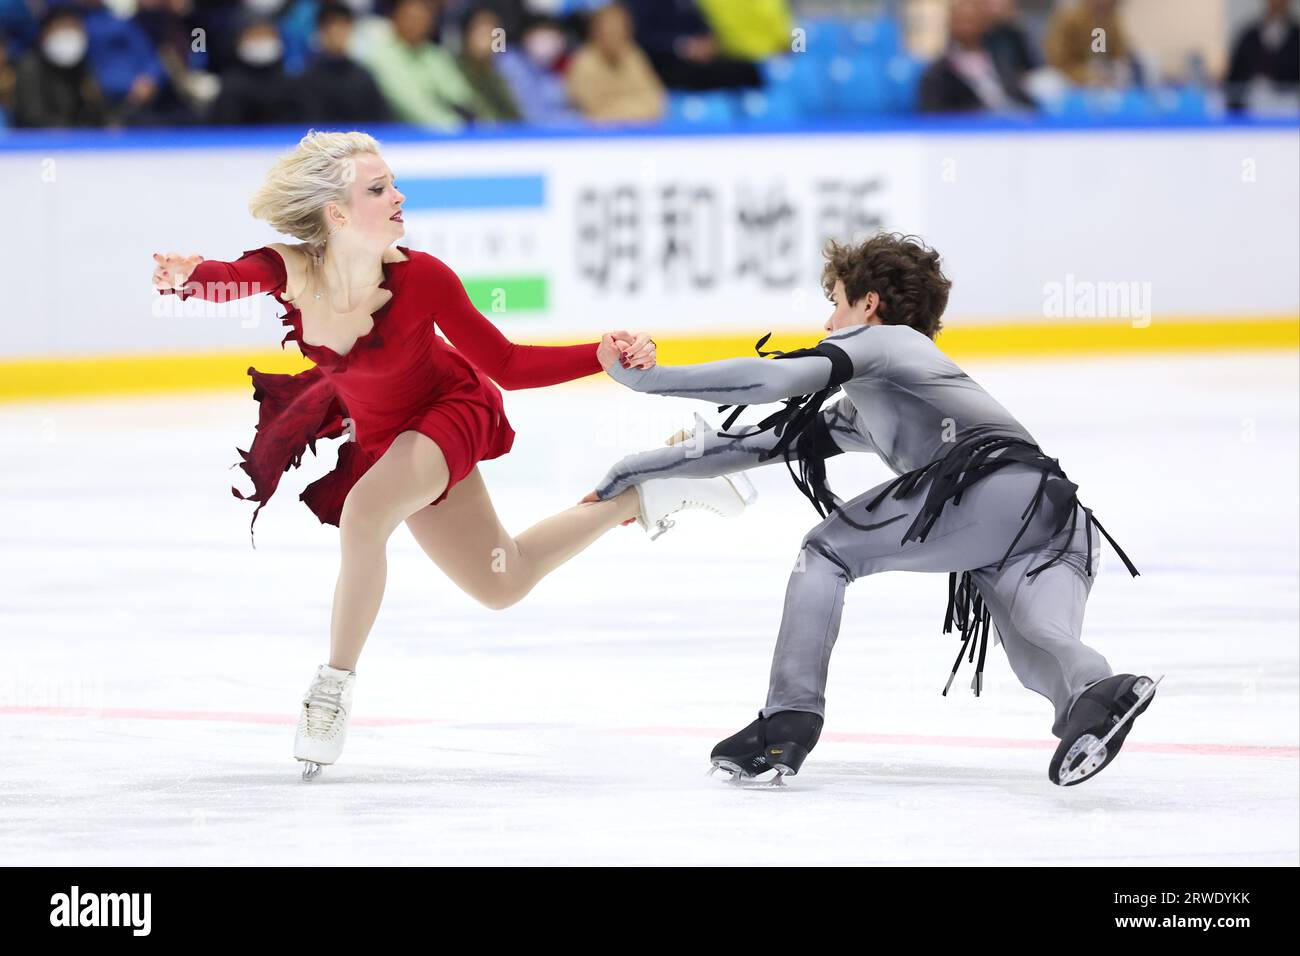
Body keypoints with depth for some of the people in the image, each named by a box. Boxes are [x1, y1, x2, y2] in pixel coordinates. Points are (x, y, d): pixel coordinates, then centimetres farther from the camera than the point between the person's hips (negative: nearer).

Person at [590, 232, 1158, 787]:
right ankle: (1096, 693, -44)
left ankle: (789, 720, 0)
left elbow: (778, 379, 1)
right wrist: (648, 467, 45)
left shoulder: (886, 339, 17)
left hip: (989, 480, -8)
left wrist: (648, 379, 6)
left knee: (828, 550, 10)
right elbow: (765, 443, 43)